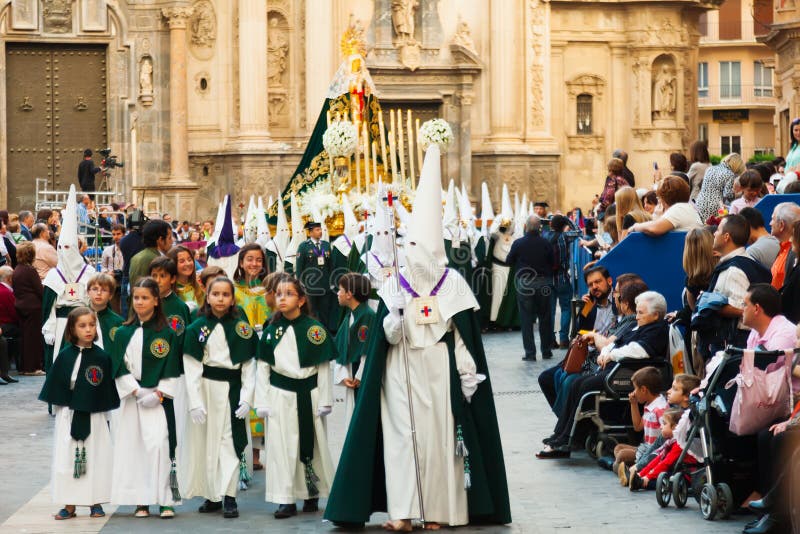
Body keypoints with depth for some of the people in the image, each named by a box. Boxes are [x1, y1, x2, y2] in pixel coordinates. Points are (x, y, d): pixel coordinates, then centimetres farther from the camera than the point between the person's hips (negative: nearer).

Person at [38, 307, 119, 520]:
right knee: (67, 458, 4)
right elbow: (55, 387, 2)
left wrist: (105, 413, 2)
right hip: (69, 416, 0)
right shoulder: (65, 356, -3)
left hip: (95, 417, 0)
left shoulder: (102, 356, -2)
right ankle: (70, 505, 13)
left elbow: (108, 390, 2)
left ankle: (95, 502, 17)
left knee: (96, 458, 5)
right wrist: (60, 409, 0)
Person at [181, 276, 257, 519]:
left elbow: (249, 365, 2)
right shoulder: (197, 327, 1)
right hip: (205, 389, 1)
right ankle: (211, 495, 13)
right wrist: (195, 402, -10)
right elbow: (191, 367, -3)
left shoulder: (242, 328, 2)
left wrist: (246, 398, -8)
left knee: (230, 440, -4)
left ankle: (229, 496, -4)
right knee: (205, 441, 4)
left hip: (231, 389, -1)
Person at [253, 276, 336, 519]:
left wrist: (324, 401, -3)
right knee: (281, 446, 1)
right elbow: (263, 367, 5)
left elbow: (324, 366, 0)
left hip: (308, 394, -1)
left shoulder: (314, 328, -3)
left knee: (312, 445, 6)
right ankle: (286, 499, 7)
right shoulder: (271, 329, 4)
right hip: (280, 395, 1)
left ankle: (312, 494, 20)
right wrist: (262, 402, 0)